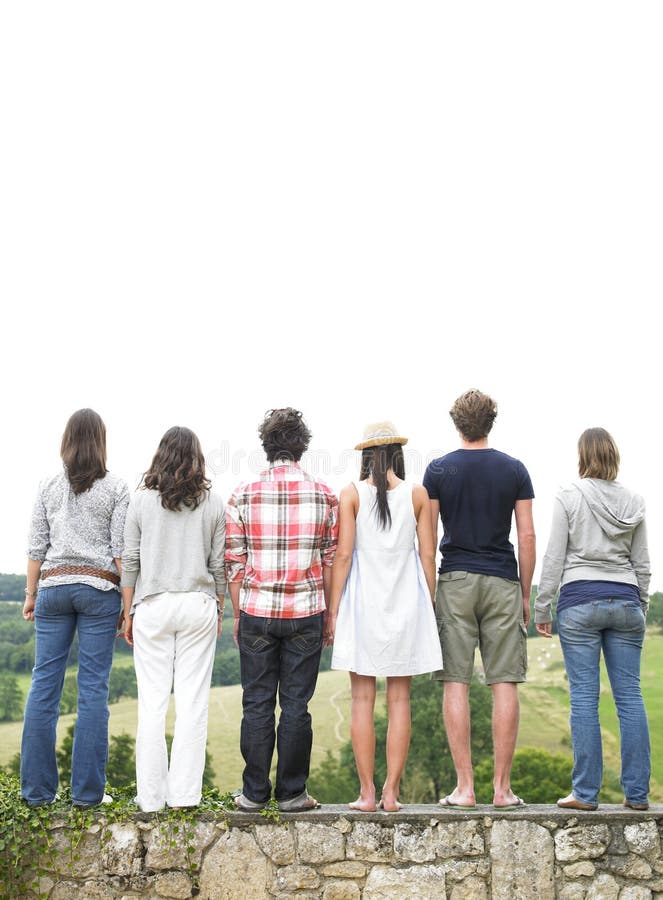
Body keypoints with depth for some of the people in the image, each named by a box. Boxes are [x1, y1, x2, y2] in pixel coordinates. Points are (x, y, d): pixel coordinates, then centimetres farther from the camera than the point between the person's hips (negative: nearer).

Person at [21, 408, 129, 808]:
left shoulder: (49, 486, 7)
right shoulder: (116, 487, -1)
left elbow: (37, 546, 8)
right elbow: (121, 550, -5)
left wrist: (32, 593, 17)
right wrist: (128, 603, 0)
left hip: (54, 586, 3)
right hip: (99, 588, -3)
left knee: (44, 685, 5)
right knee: (93, 688, 0)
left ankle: (37, 789, 8)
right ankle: (87, 790, 2)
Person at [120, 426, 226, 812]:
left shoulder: (142, 501, 0)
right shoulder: (213, 504, 1)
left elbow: (130, 561, 2)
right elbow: (218, 564, 3)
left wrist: (129, 611, 10)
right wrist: (218, 610, 14)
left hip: (153, 606, 0)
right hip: (199, 606, 0)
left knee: (152, 703, 4)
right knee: (193, 701, 4)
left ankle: (151, 796, 8)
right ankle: (185, 793, 6)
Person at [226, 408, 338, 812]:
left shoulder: (244, 494, -1)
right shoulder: (325, 495, 0)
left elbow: (234, 562, 2)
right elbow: (331, 561, 3)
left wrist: (238, 615, 11)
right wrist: (329, 615, 12)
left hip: (256, 612, 0)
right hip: (305, 613, 0)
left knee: (257, 704, 8)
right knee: (296, 705, 6)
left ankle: (254, 793, 12)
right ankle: (292, 792, 10)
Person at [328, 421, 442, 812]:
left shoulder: (351, 494, -1)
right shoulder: (418, 494, 3)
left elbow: (344, 554, -5)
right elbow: (428, 555, 2)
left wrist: (333, 611, -1)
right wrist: (428, 605, 11)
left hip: (362, 602, -1)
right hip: (406, 601, 1)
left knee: (363, 699, 4)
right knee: (399, 699, 5)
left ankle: (367, 793, 3)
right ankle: (391, 792, 5)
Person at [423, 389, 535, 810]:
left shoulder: (439, 470, 2)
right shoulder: (514, 470, 4)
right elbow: (527, 536, 2)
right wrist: (525, 594, 10)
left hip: (456, 581, 0)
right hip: (503, 584, 1)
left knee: (457, 683, 1)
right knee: (505, 684, 2)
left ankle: (464, 787, 0)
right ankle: (502, 787, 3)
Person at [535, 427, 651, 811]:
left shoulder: (569, 497, -2)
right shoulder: (634, 502, 8)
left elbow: (554, 559, -3)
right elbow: (642, 563, 12)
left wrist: (541, 608, 4)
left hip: (580, 601, -3)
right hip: (625, 600, 3)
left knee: (584, 697, -2)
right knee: (630, 696, 5)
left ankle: (586, 792, -1)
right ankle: (637, 793, 6)